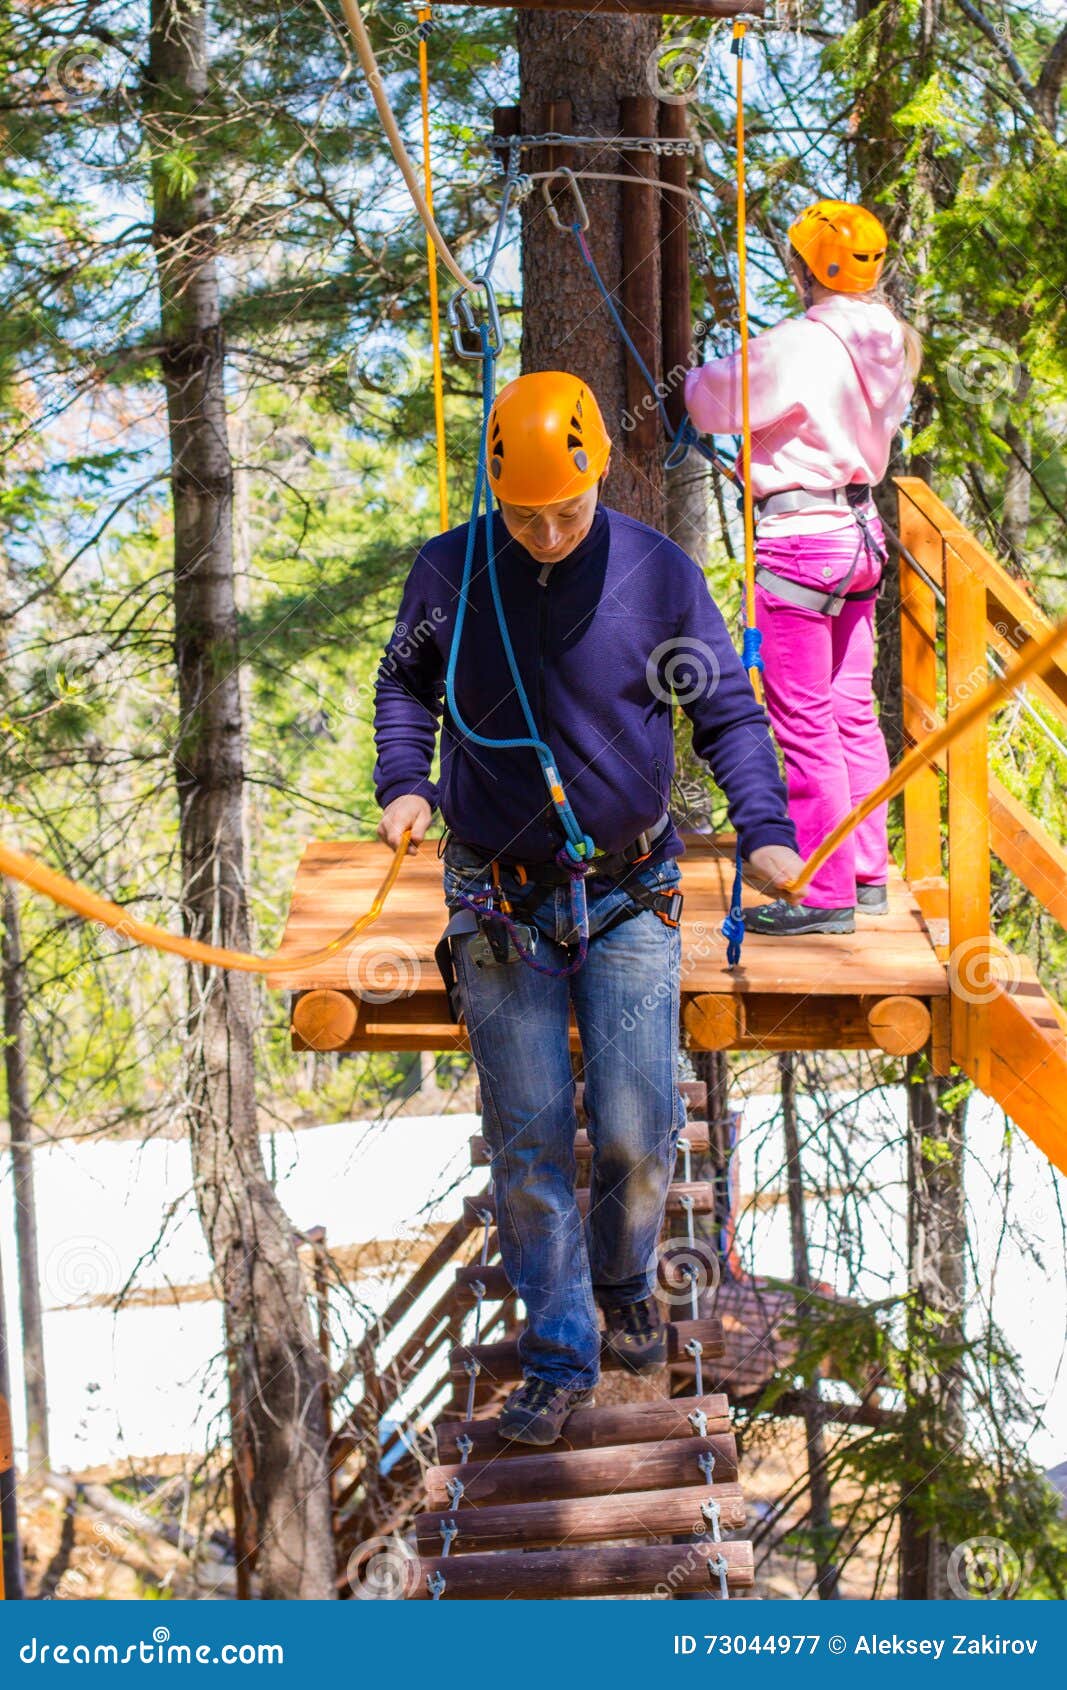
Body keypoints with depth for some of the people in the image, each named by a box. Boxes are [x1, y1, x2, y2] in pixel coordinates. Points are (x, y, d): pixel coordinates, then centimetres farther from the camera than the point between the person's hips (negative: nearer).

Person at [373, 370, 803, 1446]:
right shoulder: (448, 573, -5)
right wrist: (403, 782, -4)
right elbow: (406, 682, 13)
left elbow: (727, 710, 1)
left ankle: (625, 1290, 28)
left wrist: (762, 828, -13)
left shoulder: (657, 572, -7)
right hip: (501, 905, 0)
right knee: (528, 1141, -1)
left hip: (631, 901, 0)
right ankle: (559, 1358, 10)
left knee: (637, 1133, -1)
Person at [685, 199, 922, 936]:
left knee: (805, 720, -3)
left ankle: (826, 895, 0)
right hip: (860, 530, 9)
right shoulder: (887, 344, 6)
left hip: (800, 538, -9)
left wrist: (698, 373, 14)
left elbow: (714, 403, -8)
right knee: (853, 709, 15)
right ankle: (868, 874, 23)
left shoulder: (800, 345, -19)